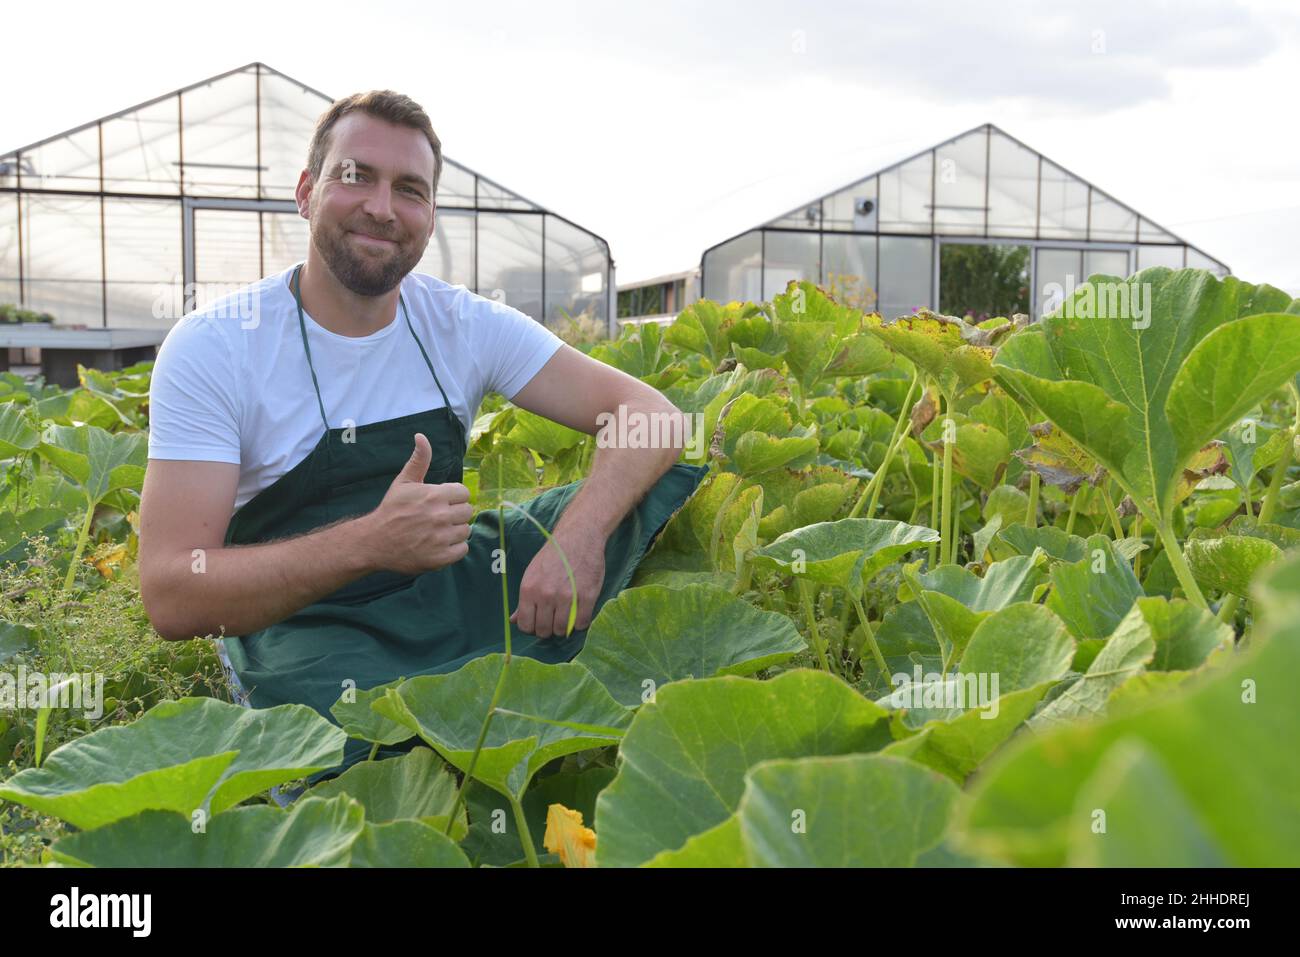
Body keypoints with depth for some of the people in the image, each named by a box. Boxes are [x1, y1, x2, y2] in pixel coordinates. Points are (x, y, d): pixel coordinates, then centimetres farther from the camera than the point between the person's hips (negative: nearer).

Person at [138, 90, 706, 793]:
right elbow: (170, 597, -20)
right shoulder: (211, 348, -13)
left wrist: (580, 529, -30)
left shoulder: (464, 325, -3)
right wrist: (371, 542, -36)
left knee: (679, 479, -9)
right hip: (304, 619, -4)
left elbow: (648, 415, -8)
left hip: (459, 587, 4)